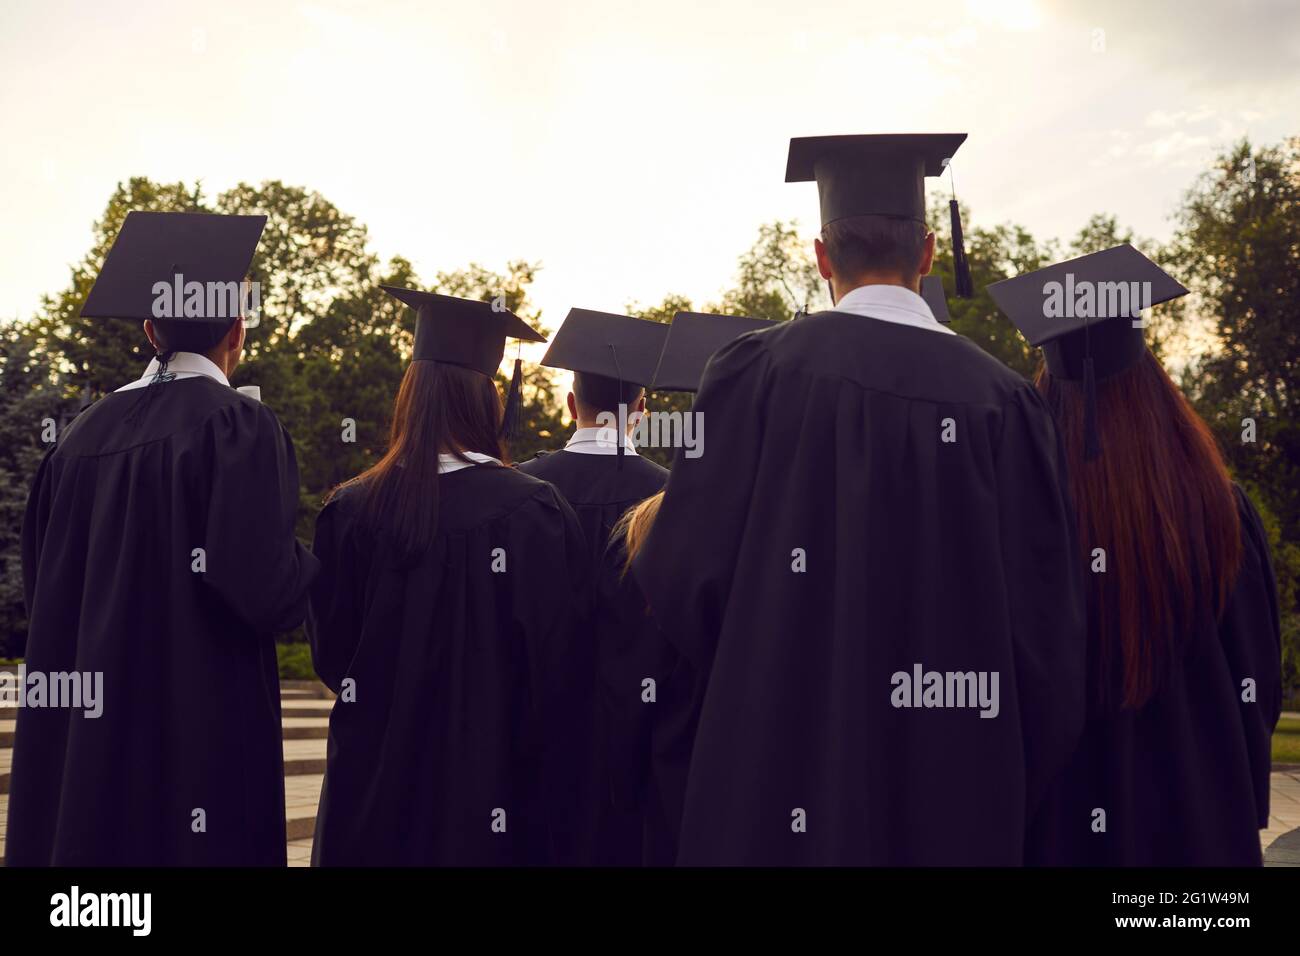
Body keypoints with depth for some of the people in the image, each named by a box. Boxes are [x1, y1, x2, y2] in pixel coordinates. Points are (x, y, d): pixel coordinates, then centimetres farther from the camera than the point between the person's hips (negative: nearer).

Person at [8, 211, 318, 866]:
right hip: (205, 720, -6)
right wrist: (309, 567, 1)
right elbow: (260, 582, -20)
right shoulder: (238, 425, -11)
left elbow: (44, 585, 13)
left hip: (87, 722, 6)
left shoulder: (83, 435, 7)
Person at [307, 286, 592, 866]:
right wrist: (558, 811, 2)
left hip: (378, 784, 2)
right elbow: (561, 668, -10)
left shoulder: (351, 510, -7)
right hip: (490, 786, -2)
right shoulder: (534, 512, -14)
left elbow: (330, 651, 5)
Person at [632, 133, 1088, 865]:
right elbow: (1047, 632, -2)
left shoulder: (758, 371, -7)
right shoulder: (1002, 399, -2)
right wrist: (1011, 804, 10)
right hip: (957, 799, 2)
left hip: (785, 792, -1)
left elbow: (683, 579, -8)